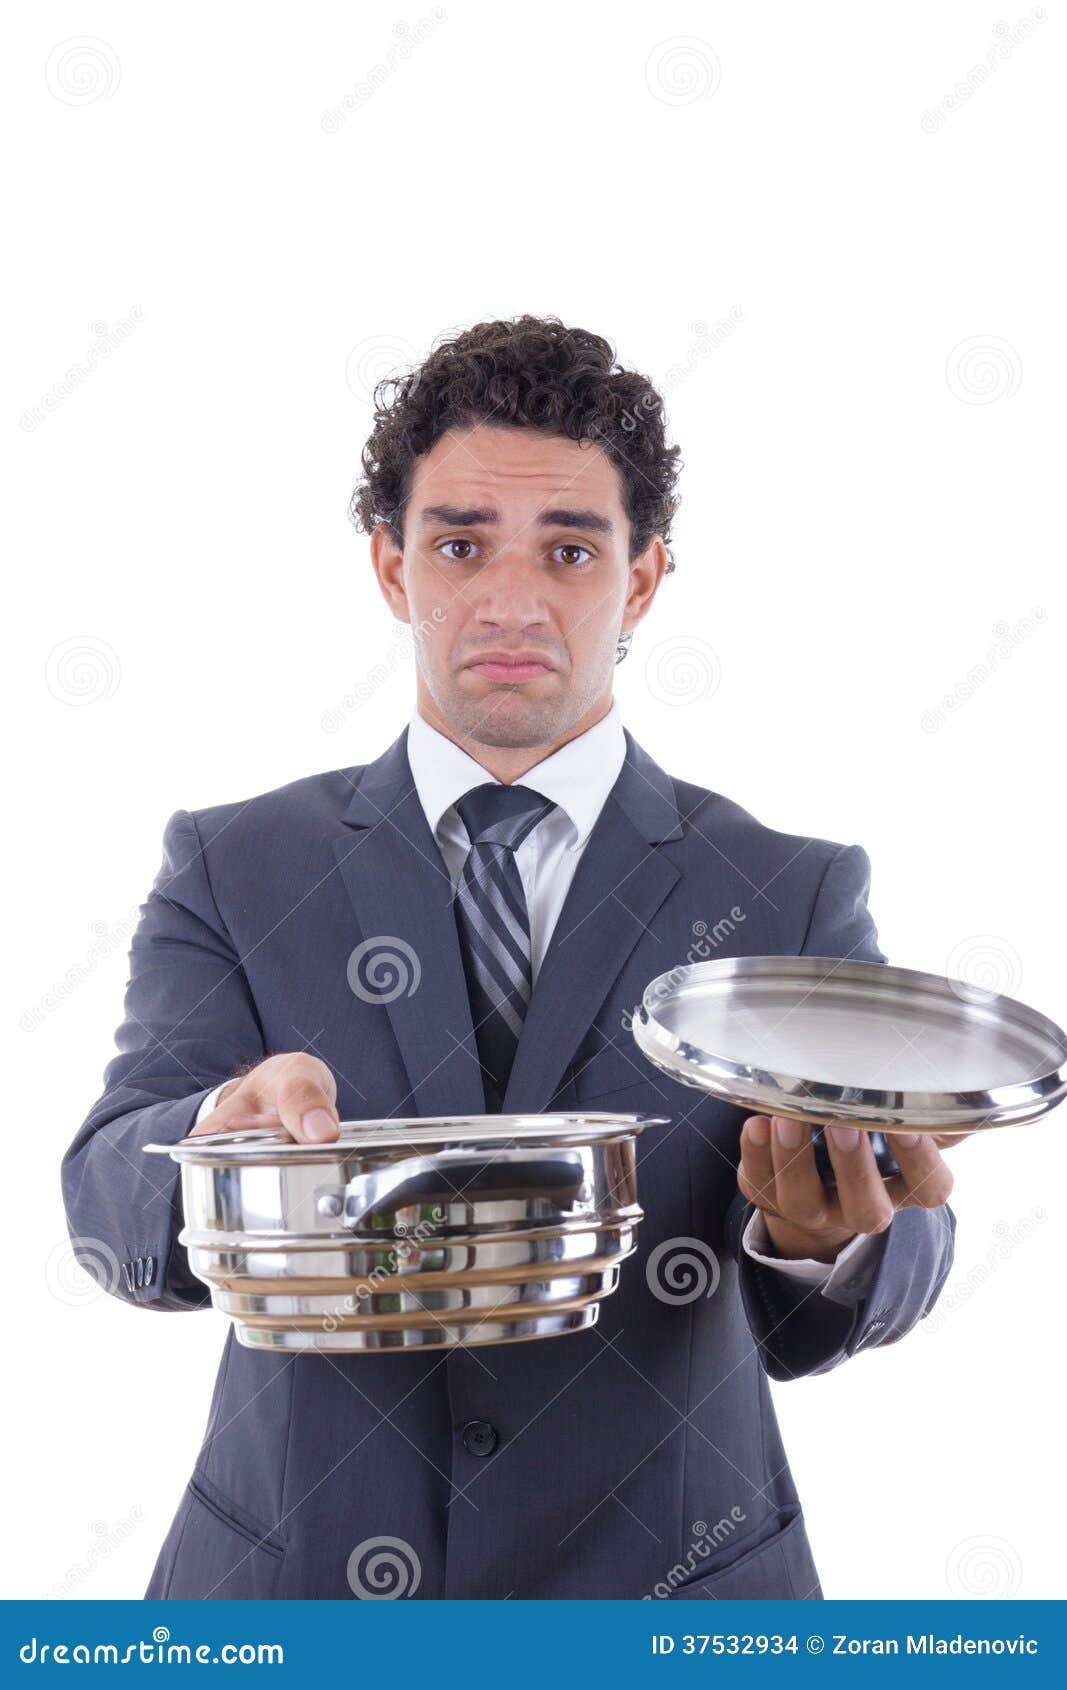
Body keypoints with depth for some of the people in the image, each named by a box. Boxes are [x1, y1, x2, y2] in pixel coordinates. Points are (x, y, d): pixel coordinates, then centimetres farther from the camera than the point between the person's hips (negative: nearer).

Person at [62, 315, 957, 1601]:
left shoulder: (792, 896, -4)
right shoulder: (234, 868, -2)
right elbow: (110, 1205, -12)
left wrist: (830, 1235, -34)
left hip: (661, 1593, 0)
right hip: (291, 1589, 1)